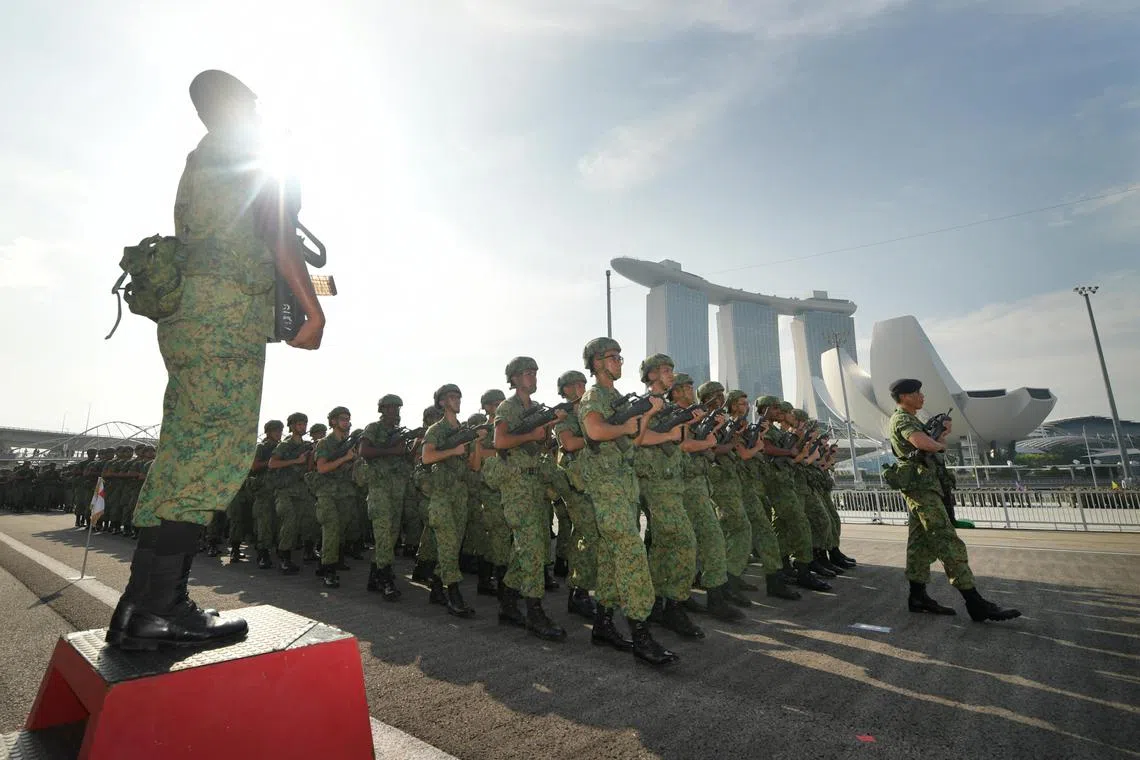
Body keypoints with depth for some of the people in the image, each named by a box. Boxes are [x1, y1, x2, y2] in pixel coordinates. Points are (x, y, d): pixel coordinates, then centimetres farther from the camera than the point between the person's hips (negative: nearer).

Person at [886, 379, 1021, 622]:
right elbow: (925, 444, -29)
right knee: (949, 543, -10)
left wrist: (943, 431, 4)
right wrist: (940, 444, -7)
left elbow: (931, 442, 22)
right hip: (921, 486, -10)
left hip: (922, 487, 10)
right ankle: (975, 604, -8)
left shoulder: (908, 419, 21)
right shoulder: (902, 419, -12)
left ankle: (918, 597, 13)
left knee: (920, 543, 9)